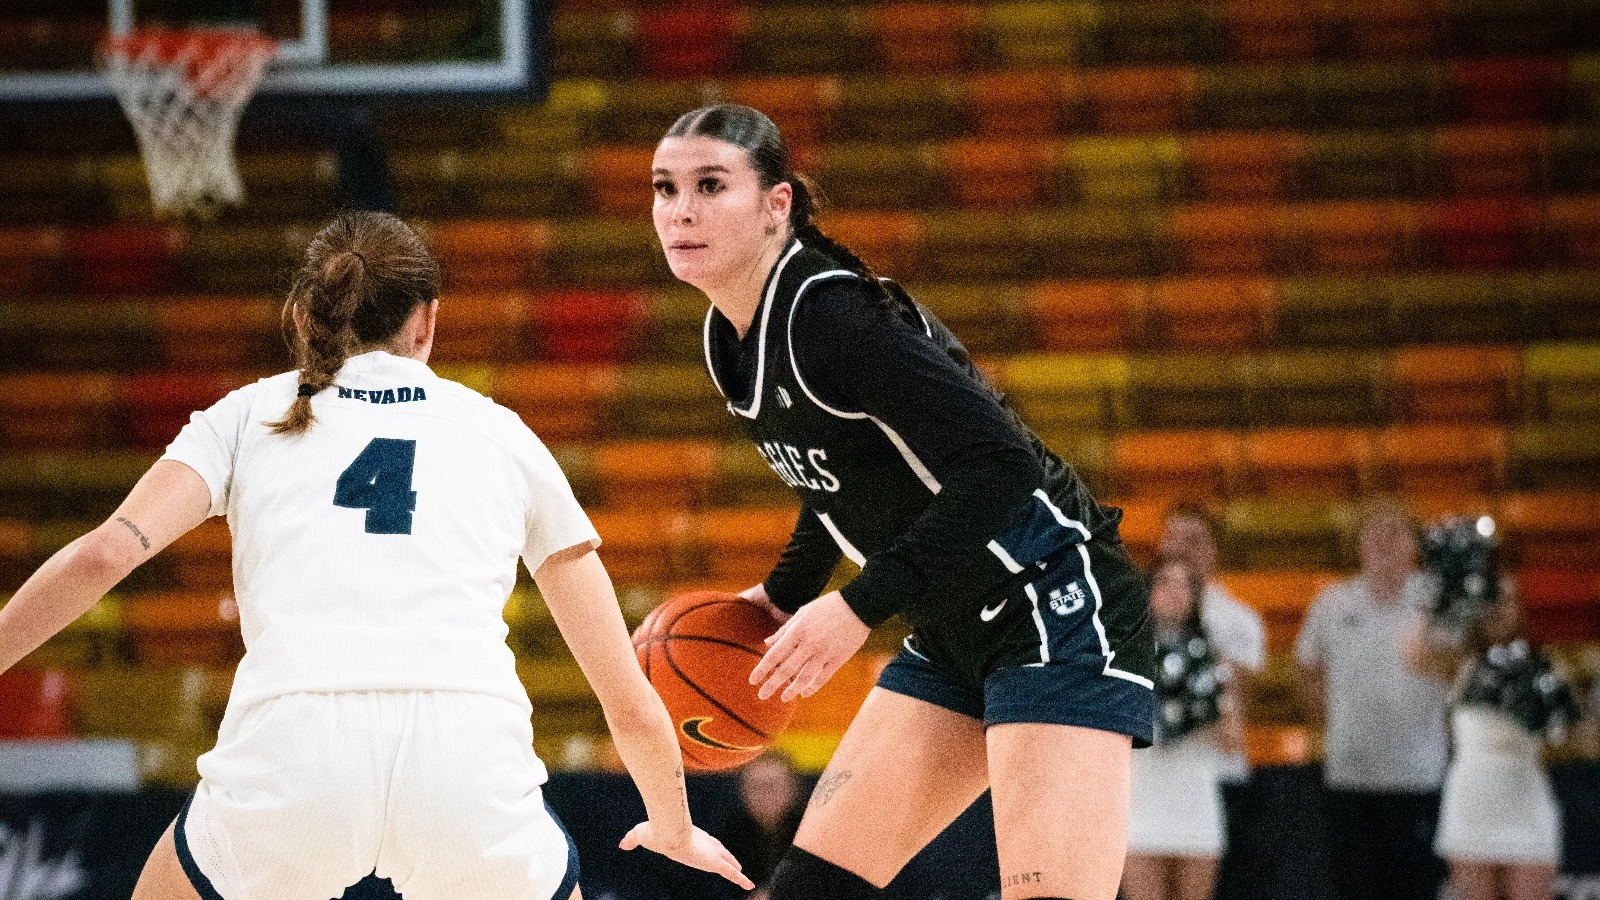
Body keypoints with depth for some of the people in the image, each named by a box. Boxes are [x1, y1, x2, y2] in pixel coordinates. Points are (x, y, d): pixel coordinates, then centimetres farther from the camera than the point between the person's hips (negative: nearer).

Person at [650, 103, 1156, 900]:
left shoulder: (829, 312, -21)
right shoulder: (731, 340, 6)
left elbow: (998, 466, -28)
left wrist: (861, 606, -28)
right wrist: (784, 595, 16)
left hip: (1057, 616, -10)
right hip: (954, 633, 10)